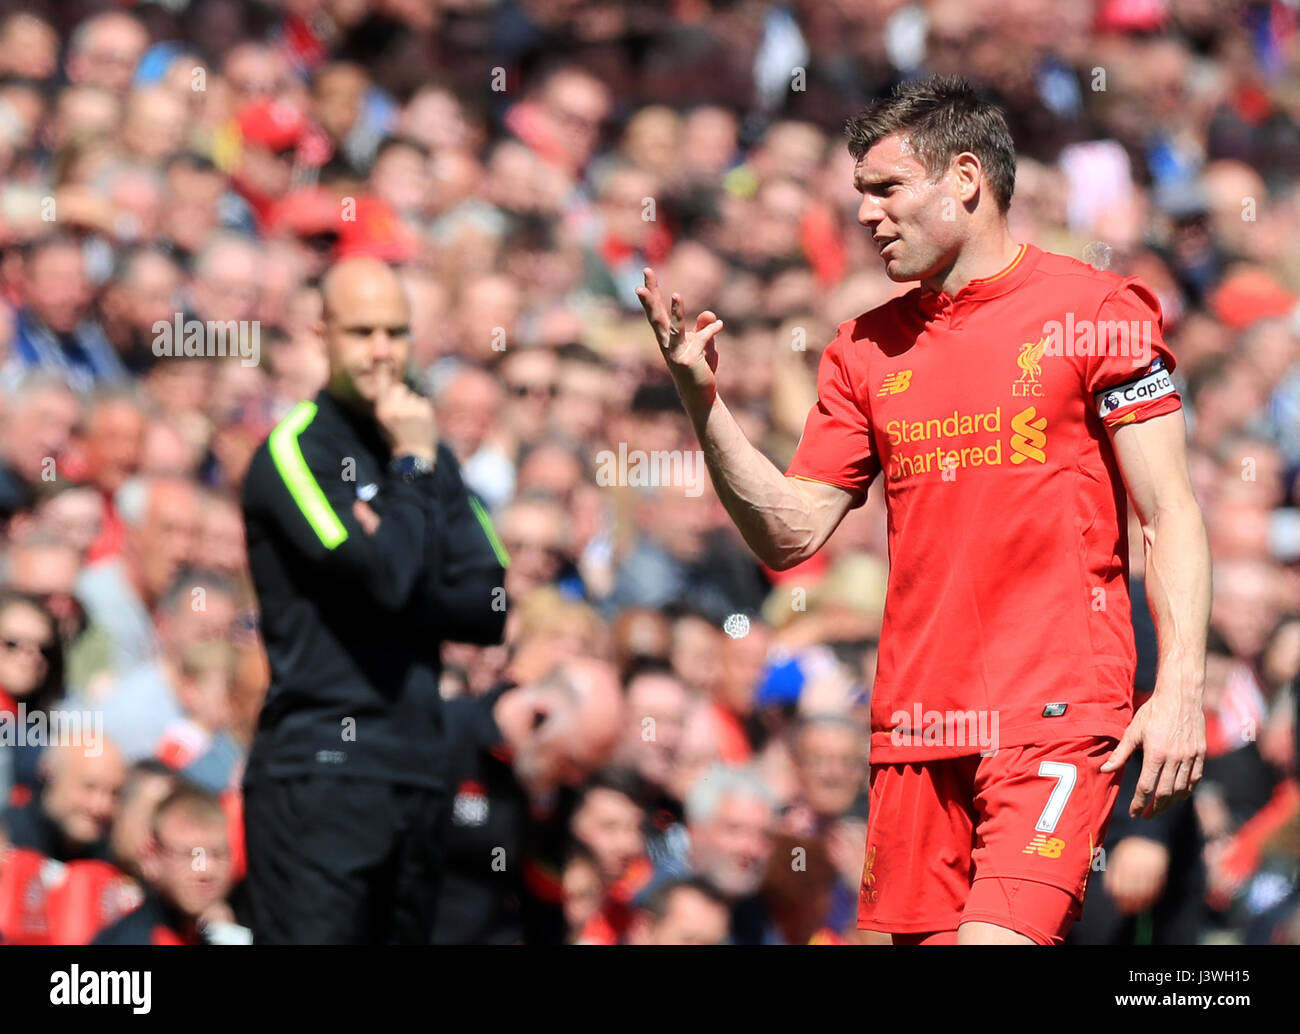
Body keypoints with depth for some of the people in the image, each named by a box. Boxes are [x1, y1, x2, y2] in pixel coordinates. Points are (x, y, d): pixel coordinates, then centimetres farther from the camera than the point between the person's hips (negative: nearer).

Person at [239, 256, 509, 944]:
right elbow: (386, 577, -19)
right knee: (313, 937, -13)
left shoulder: (426, 452, 16)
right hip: (318, 770, -7)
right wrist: (413, 468, -6)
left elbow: (491, 607, 8)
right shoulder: (293, 452, -5)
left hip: (416, 769, 7)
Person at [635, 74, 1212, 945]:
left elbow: (1172, 514, -3)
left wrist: (1180, 689, -13)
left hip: (1054, 716, -5)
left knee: (997, 936, -21)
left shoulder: (1096, 311, -1)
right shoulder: (866, 348, 13)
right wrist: (702, 401, 0)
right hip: (914, 725, 5)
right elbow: (790, 536, 12)